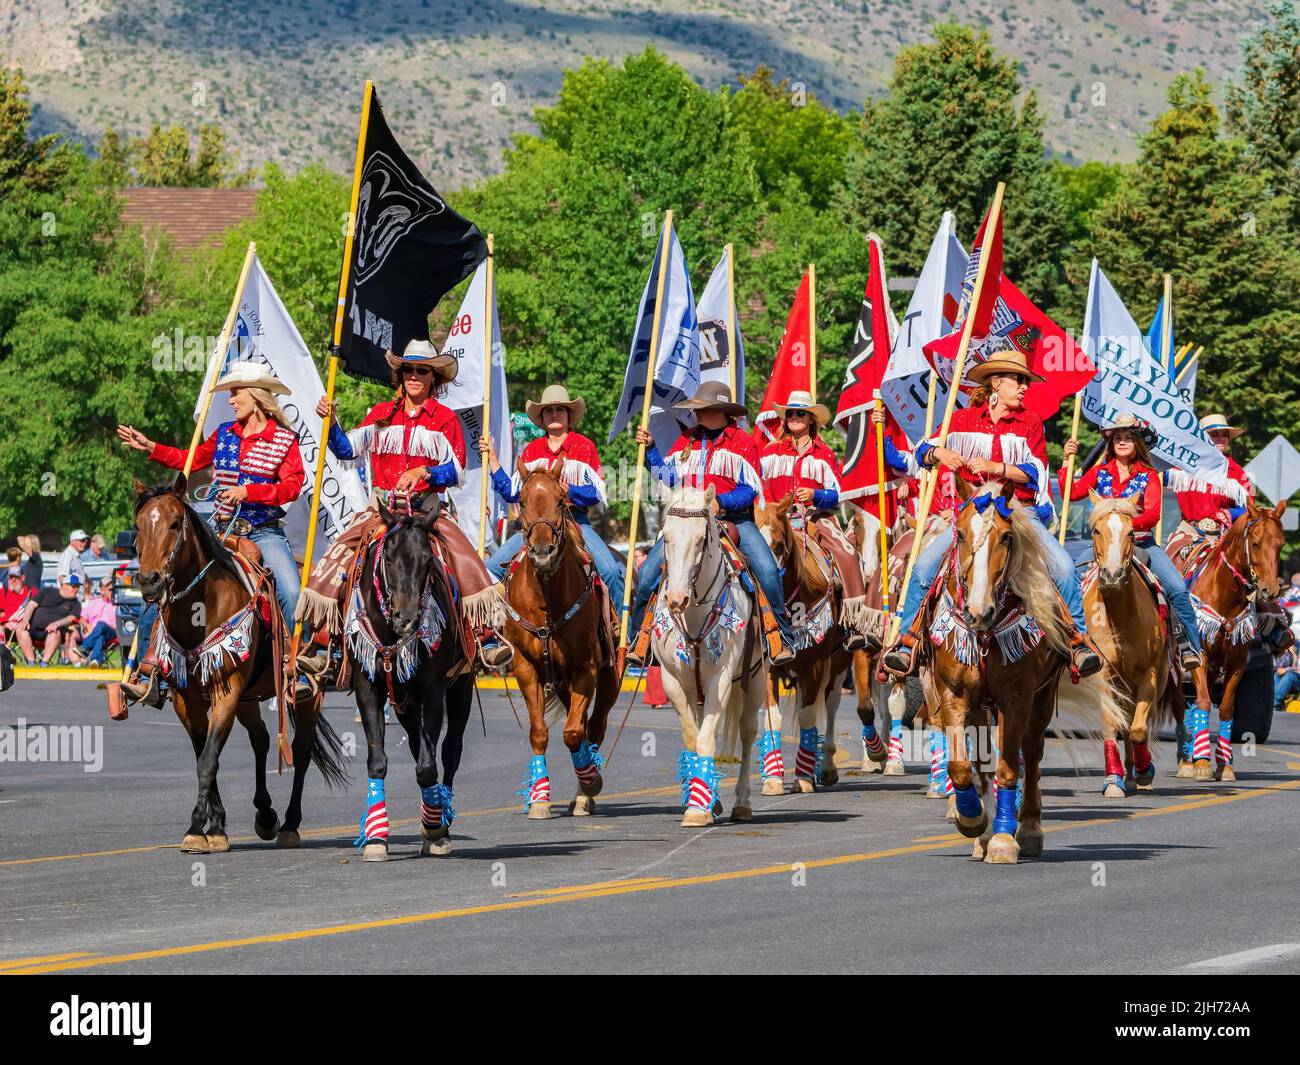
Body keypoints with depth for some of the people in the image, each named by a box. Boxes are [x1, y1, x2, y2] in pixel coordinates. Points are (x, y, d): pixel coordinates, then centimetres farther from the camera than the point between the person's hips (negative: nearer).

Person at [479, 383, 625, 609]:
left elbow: (596, 493, -5)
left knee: (611, 571, -24)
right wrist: (492, 459, 6)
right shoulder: (532, 450, 13)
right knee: (492, 567, -12)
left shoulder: (584, 446, 3)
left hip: (575, 520, -3)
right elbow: (512, 493, 11)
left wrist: (566, 489, -22)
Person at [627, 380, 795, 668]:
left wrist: (721, 501, -23)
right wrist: (649, 448, -1)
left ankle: (782, 641, -14)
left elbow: (749, 491, -6)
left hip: (733, 517, -3)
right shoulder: (687, 440, 13)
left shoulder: (743, 442, 0)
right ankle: (640, 641, -1)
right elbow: (667, 476, 10)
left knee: (767, 570, -25)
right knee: (647, 572, -13)